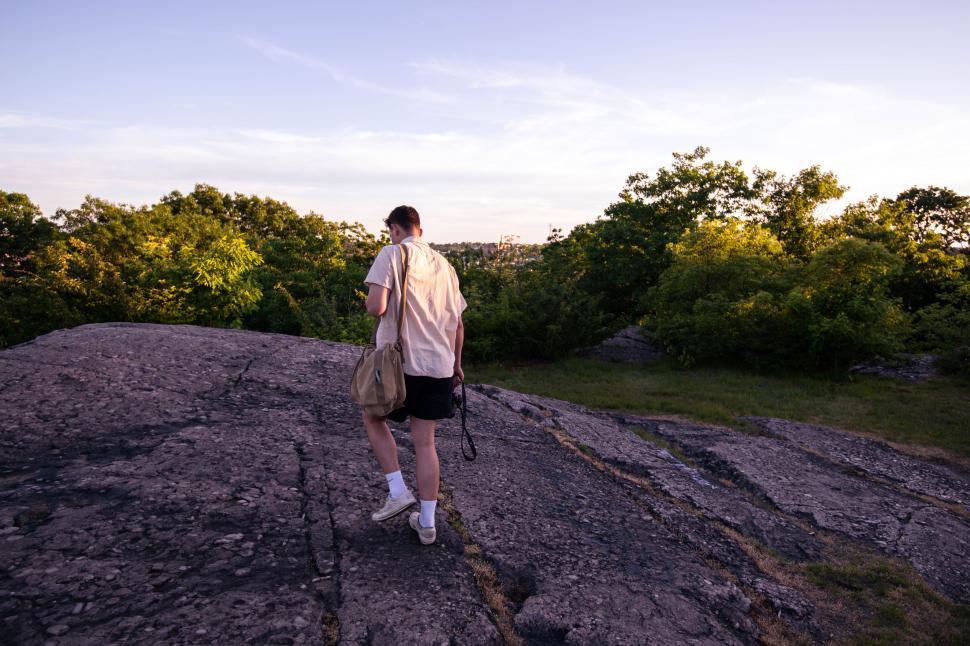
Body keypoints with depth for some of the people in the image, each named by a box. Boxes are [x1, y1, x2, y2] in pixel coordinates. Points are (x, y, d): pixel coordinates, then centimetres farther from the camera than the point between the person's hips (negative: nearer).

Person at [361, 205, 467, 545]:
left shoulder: (392, 254, -5)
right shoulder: (444, 264, 13)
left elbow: (376, 307, -17)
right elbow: (457, 323, 14)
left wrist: (370, 302, 7)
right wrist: (456, 364, 23)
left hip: (400, 362, -5)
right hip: (439, 366, 5)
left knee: (373, 418, 20)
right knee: (425, 442, 11)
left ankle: (398, 491, 11)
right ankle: (427, 522, 16)